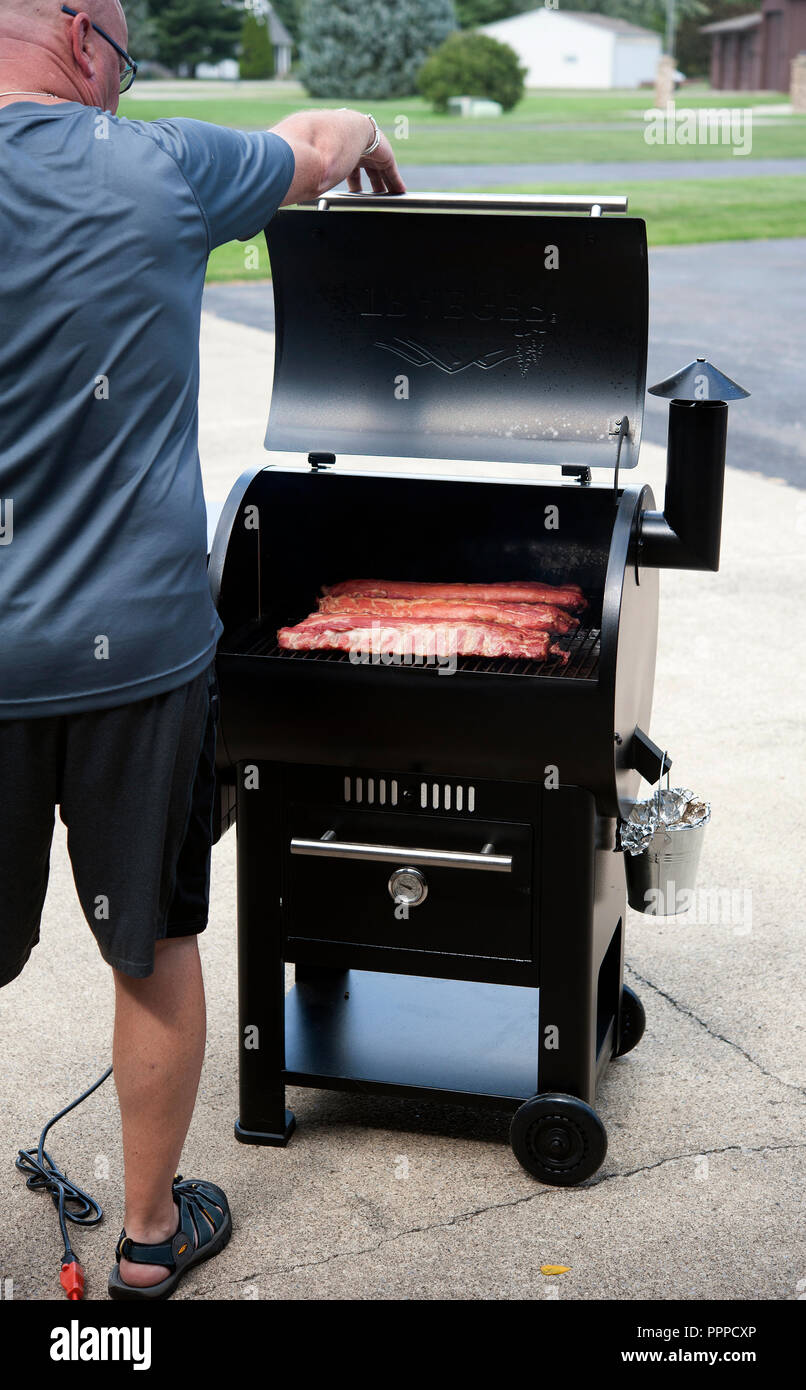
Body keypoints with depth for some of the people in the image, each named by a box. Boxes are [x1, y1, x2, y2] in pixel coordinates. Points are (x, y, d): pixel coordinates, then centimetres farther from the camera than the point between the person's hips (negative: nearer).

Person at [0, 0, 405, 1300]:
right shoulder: (157, 169, -6)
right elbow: (325, 138, 13)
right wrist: (372, 145, 35)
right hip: (138, 645, -1)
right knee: (156, 948, 15)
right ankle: (153, 1231, 32)